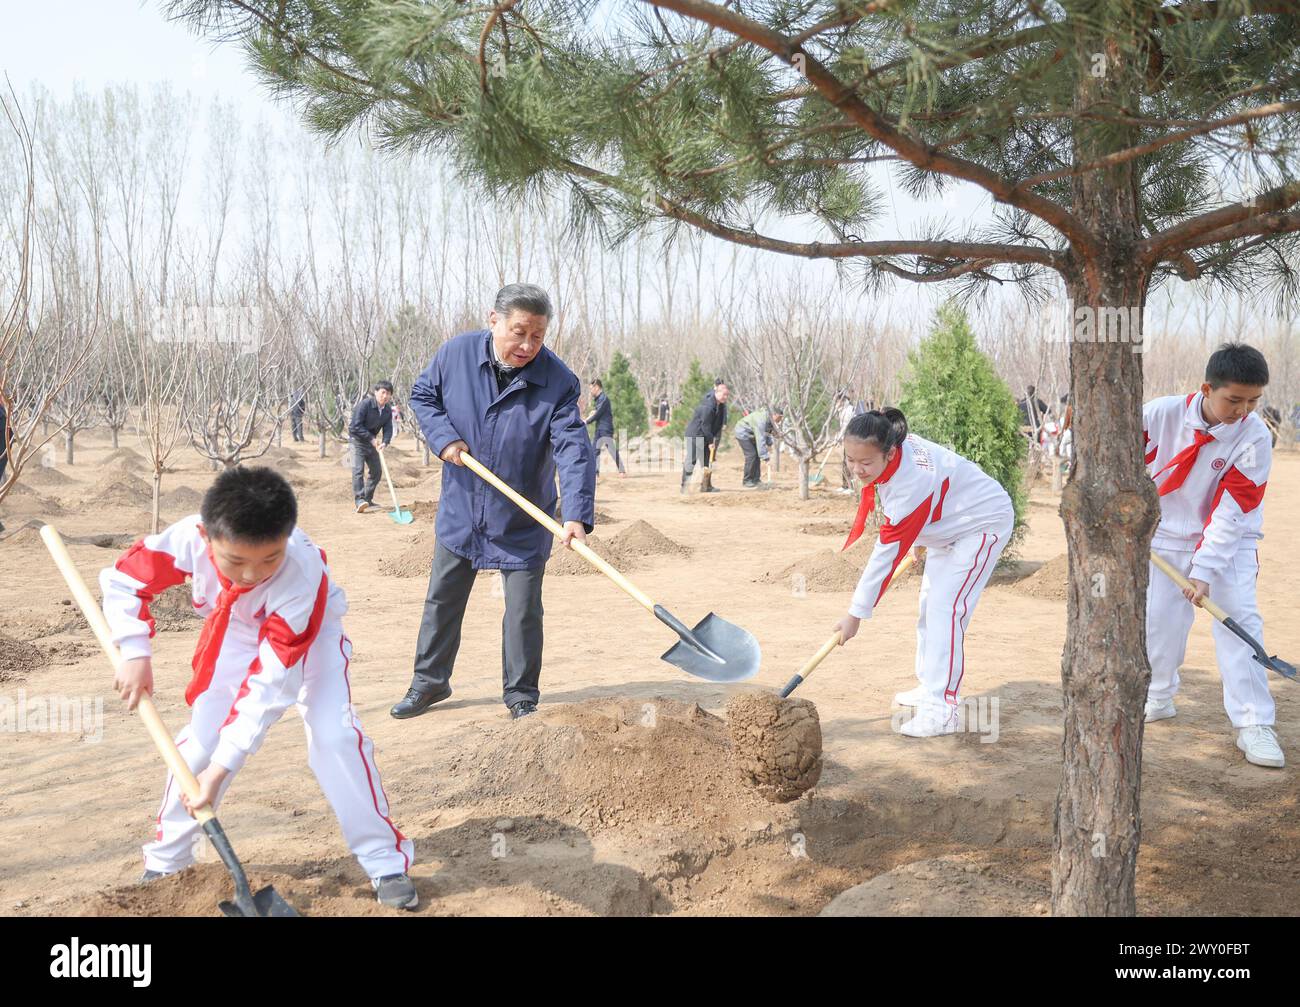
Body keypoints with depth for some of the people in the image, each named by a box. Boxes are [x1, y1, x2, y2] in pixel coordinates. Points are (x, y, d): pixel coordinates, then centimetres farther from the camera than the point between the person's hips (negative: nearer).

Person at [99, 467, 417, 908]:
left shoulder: (302, 576, -43)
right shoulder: (190, 538, -36)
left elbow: (269, 683, -39)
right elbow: (123, 579, -17)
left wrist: (220, 768, -40)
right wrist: (136, 655, -30)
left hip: (308, 636, -3)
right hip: (235, 636, 3)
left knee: (334, 734, -22)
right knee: (200, 737, -4)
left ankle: (385, 862, -9)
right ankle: (165, 861, 16)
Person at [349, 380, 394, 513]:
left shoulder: (388, 410, -3)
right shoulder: (365, 404, -23)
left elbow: (388, 428, -5)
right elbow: (355, 426, -24)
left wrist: (384, 442, -25)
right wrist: (371, 438, -23)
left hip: (372, 441, 7)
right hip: (357, 439, -7)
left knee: (377, 471, 10)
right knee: (358, 469, -19)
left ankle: (368, 499, 23)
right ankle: (359, 500, -26)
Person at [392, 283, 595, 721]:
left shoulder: (558, 382, -19)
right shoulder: (456, 353, -11)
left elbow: (574, 448, -26)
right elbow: (422, 395, 5)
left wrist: (577, 514, -39)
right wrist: (443, 436, -14)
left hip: (523, 522, -2)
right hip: (461, 509, 3)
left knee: (524, 611, 3)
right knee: (442, 600, 14)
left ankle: (521, 694, 20)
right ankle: (429, 682, 31)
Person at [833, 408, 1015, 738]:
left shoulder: (912, 483, -39)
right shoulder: (892, 447, -16)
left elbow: (888, 554, -35)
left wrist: (857, 613, -30)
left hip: (984, 524, -10)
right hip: (948, 525, 10)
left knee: (945, 609, -18)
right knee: (928, 605, 13)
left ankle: (941, 709, -17)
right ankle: (930, 688, 25)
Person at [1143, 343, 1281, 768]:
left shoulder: (1255, 437, -21)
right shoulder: (1162, 414, -20)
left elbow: (1230, 512, -22)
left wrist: (1204, 571, -26)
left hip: (1229, 542, -2)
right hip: (1169, 536, 2)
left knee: (1240, 618, -14)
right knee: (1159, 620, 7)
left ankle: (1254, 724, -10)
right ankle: (1158, 699, 30)